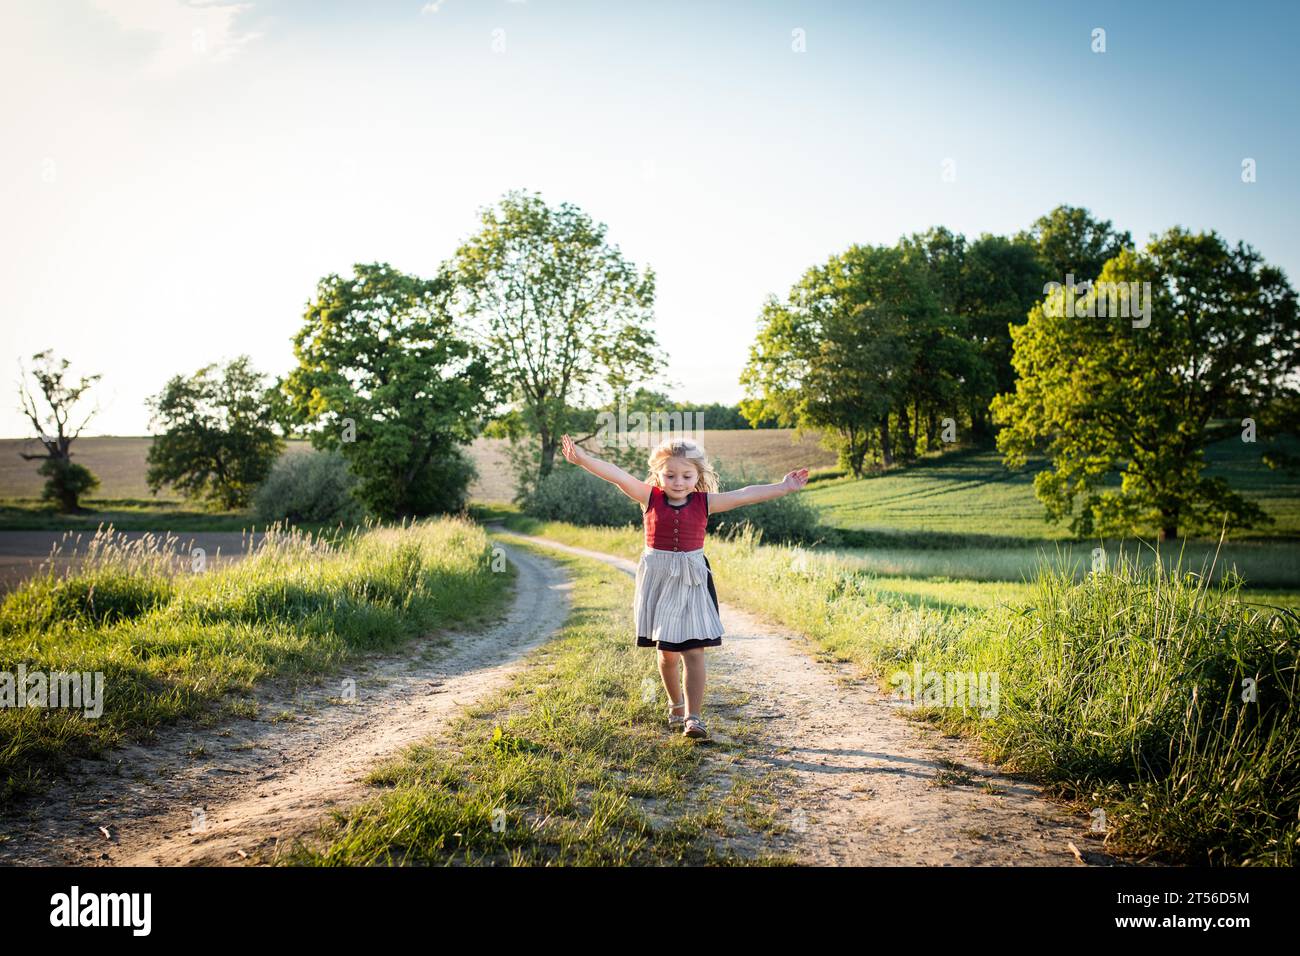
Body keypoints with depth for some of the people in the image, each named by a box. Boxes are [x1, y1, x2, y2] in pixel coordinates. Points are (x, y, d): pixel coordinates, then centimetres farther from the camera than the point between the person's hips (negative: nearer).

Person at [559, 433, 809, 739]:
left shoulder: (705, 502, -2)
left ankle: (693, 717, -2)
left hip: (692, 581, 0)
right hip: (658, 580, 1)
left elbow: (744, 495, -6)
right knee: (667, 652, 13)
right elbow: (616, 475, -16)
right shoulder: (650, 498, -5)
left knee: (693, 651, -6)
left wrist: (783, 487, -11)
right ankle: (675, 705, 34)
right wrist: (583, 459, -27)